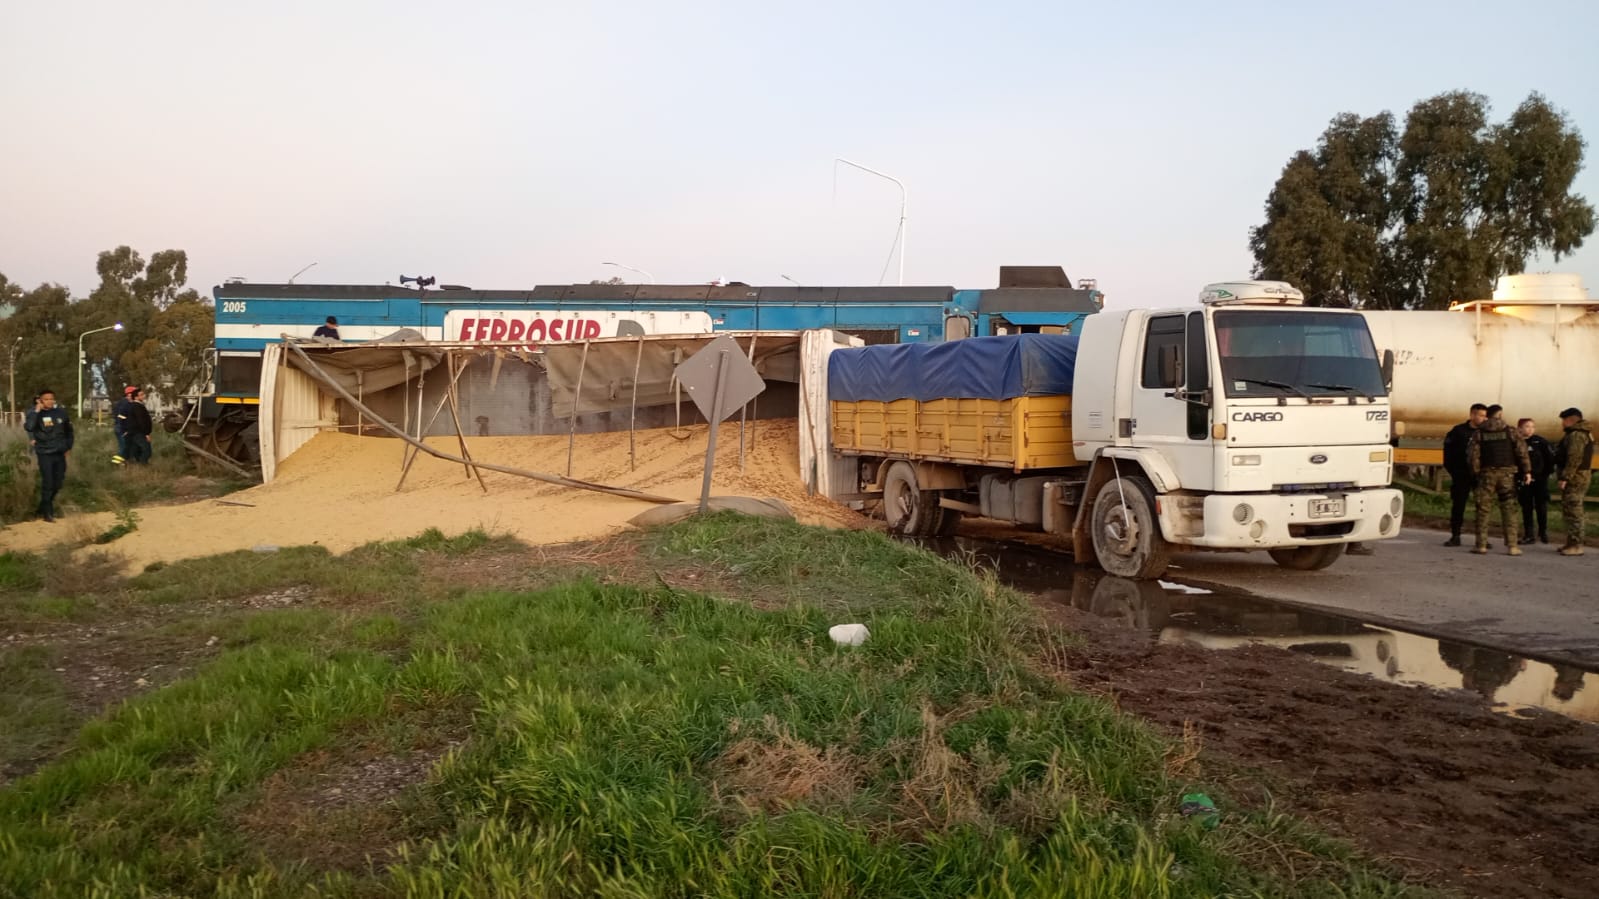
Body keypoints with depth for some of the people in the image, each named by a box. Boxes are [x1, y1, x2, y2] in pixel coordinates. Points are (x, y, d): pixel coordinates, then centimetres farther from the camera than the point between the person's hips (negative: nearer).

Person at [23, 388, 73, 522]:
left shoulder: (61, 412, 2)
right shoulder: (37, 414, -8)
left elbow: (69, 430, 15)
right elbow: (29, 427, -28)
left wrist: (68, 447, 14)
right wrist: (37, 411, -25)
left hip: (60, 453, 4)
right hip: (45, 454, -4)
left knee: (58, 483, 12)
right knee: (47, 483, -5)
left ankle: (44, 507, 32)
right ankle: (47, 512, 7)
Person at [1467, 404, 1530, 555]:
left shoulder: (1479, 433, 4)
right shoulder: (1511, 432, 0)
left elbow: (1473, 455, -1)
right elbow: (1521, 452, -6)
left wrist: (1475, 472, 8)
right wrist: (1527, 471, -3)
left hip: (1486, 474, 1)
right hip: (1507, 473, -1)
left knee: (1483, 509, 5)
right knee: (1509, 509, 2)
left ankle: (1481, 544, 4)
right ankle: (1512, 545, -2)